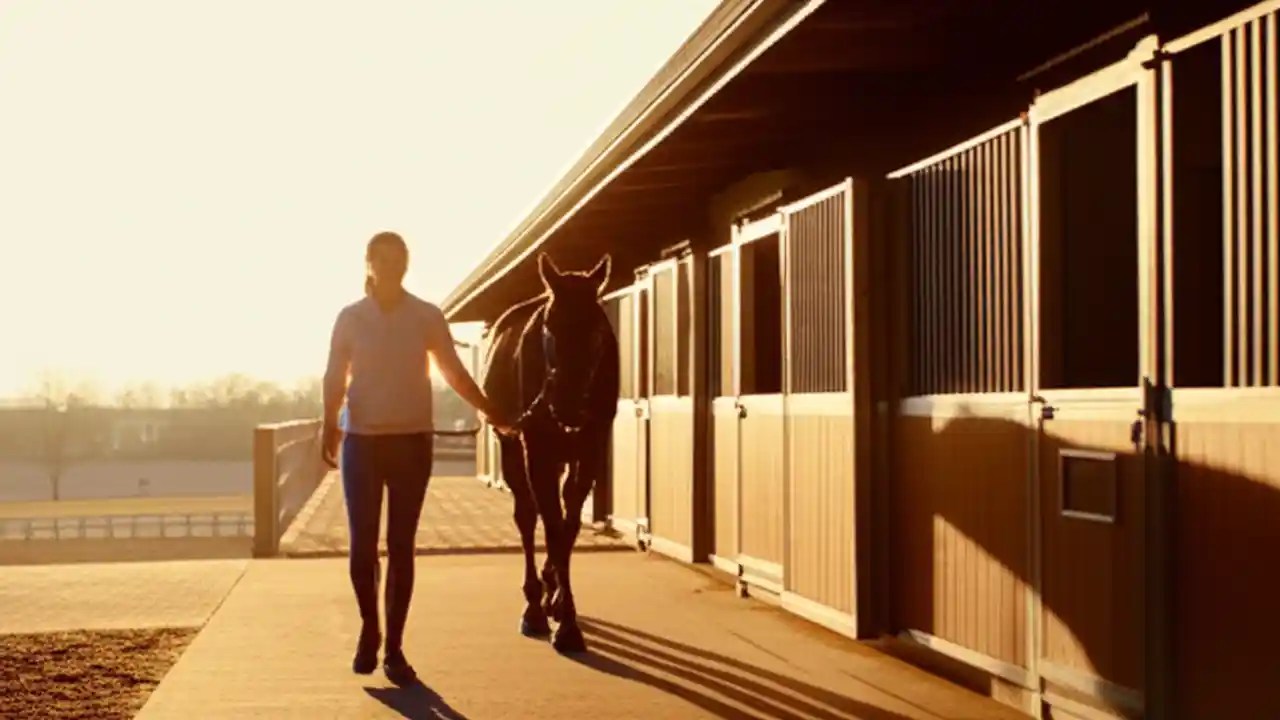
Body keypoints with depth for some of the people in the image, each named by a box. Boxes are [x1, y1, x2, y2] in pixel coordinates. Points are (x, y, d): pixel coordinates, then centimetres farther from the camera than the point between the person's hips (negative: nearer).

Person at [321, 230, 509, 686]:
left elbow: (454, 372, 10)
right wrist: (329, 426, -11)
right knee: (362, 543, -1)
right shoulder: (350, 318, 2)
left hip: (412, 441, 0)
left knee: (401, 547, 2)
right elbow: (335, 378, 3)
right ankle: (369, 627, 23)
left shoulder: (427, 317, 3)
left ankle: (393, 648, 9)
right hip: (362, 441, 0)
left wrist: (490, 411, 6)